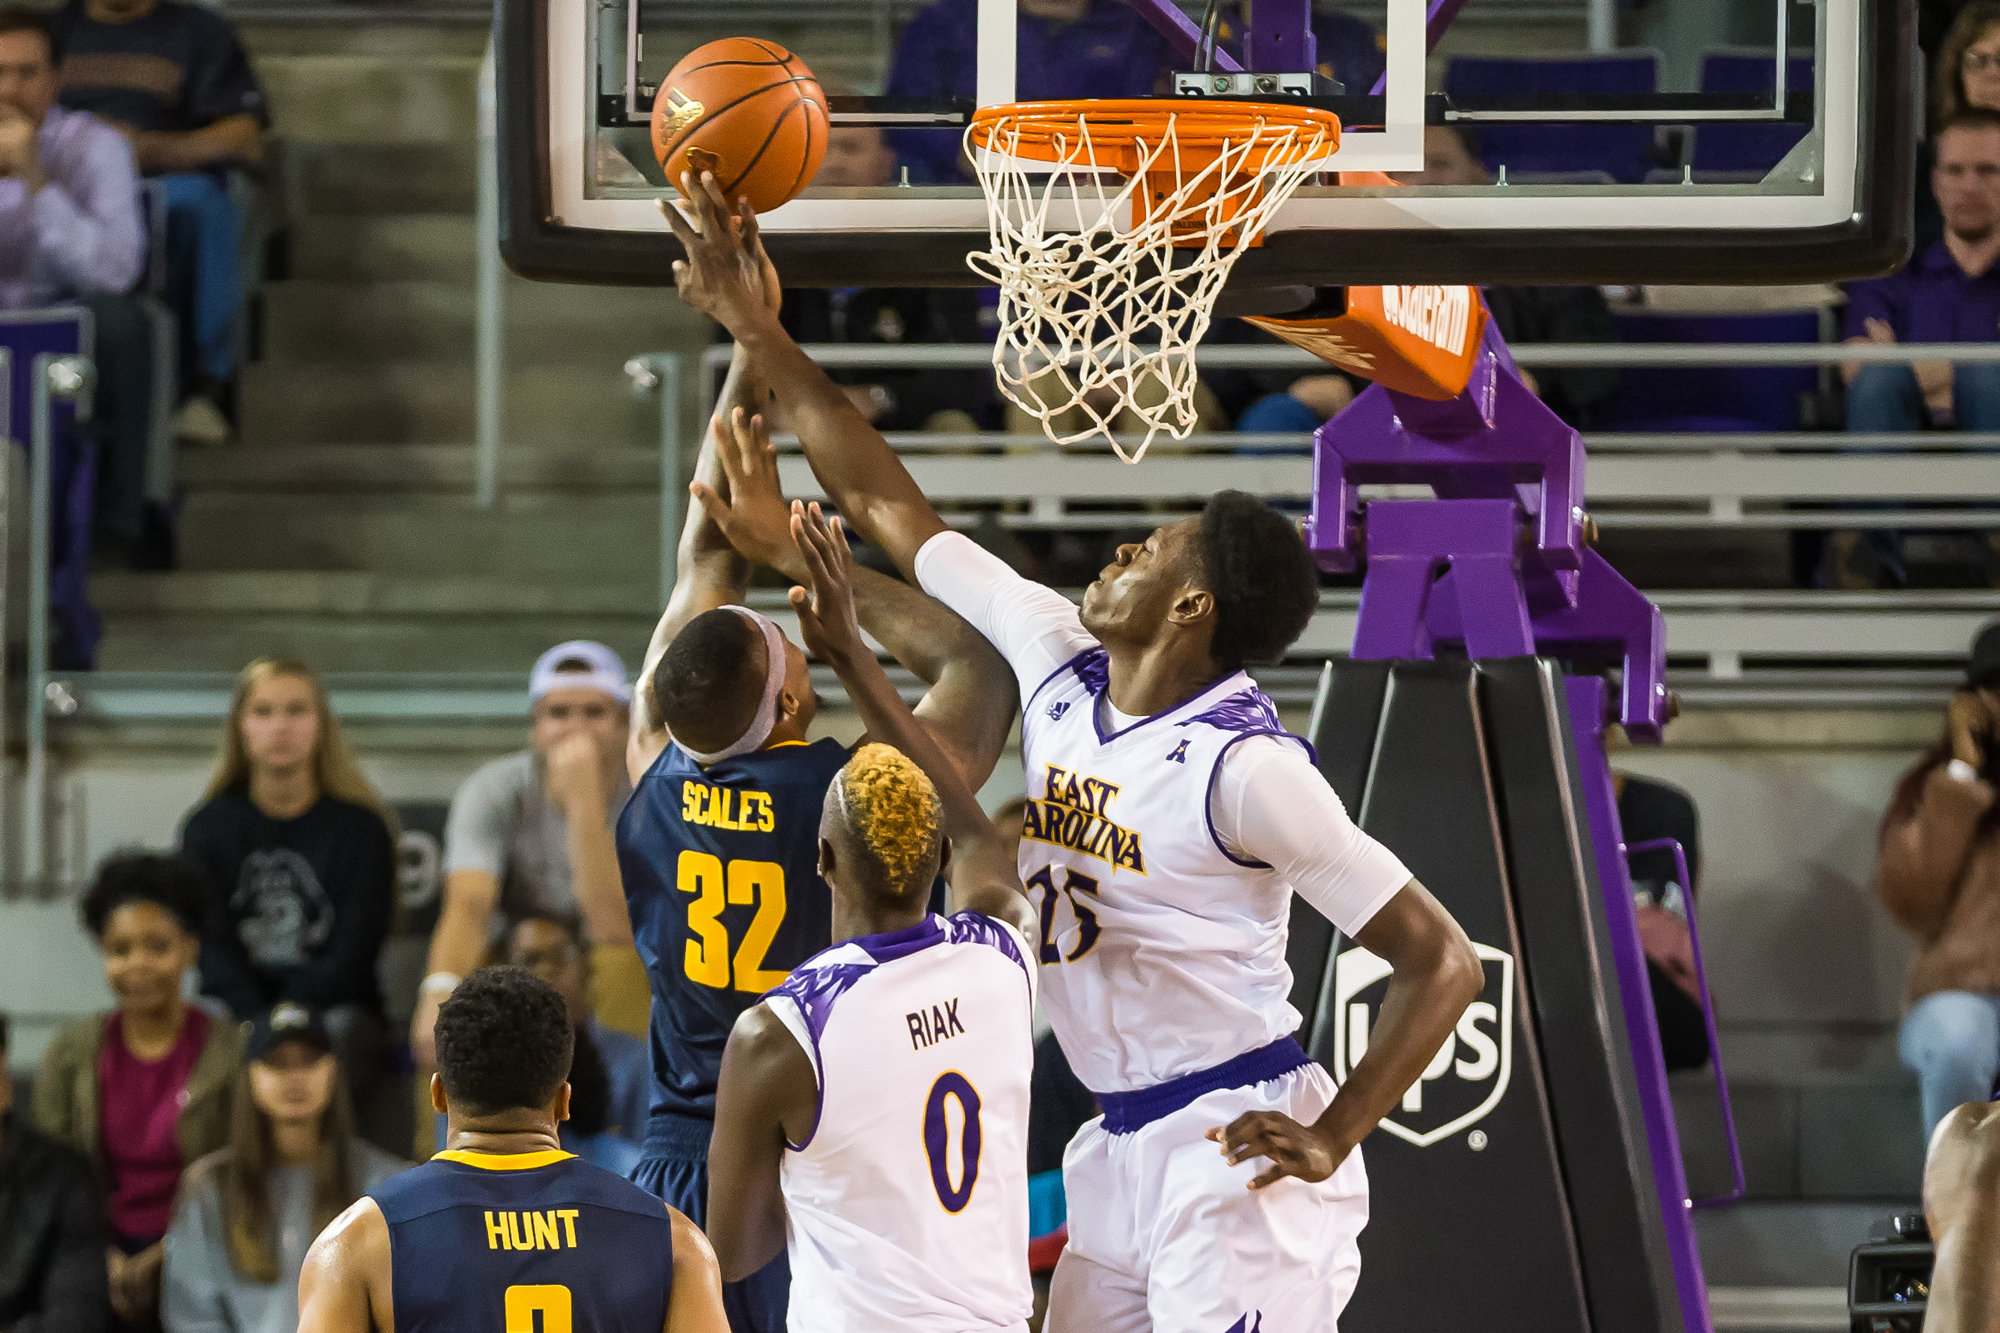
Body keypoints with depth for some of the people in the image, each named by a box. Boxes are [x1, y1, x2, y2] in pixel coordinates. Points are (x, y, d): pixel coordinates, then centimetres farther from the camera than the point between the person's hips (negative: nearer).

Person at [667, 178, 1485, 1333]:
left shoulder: (1246, 765, -17)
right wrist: (757, 330, 13)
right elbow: (886, 506, 13)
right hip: (1123, 1149, 8)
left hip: (1234, 1151, -8)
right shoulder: (1060, 664, 4)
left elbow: (1444, 960, -16)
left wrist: (1332, 1139, -20)